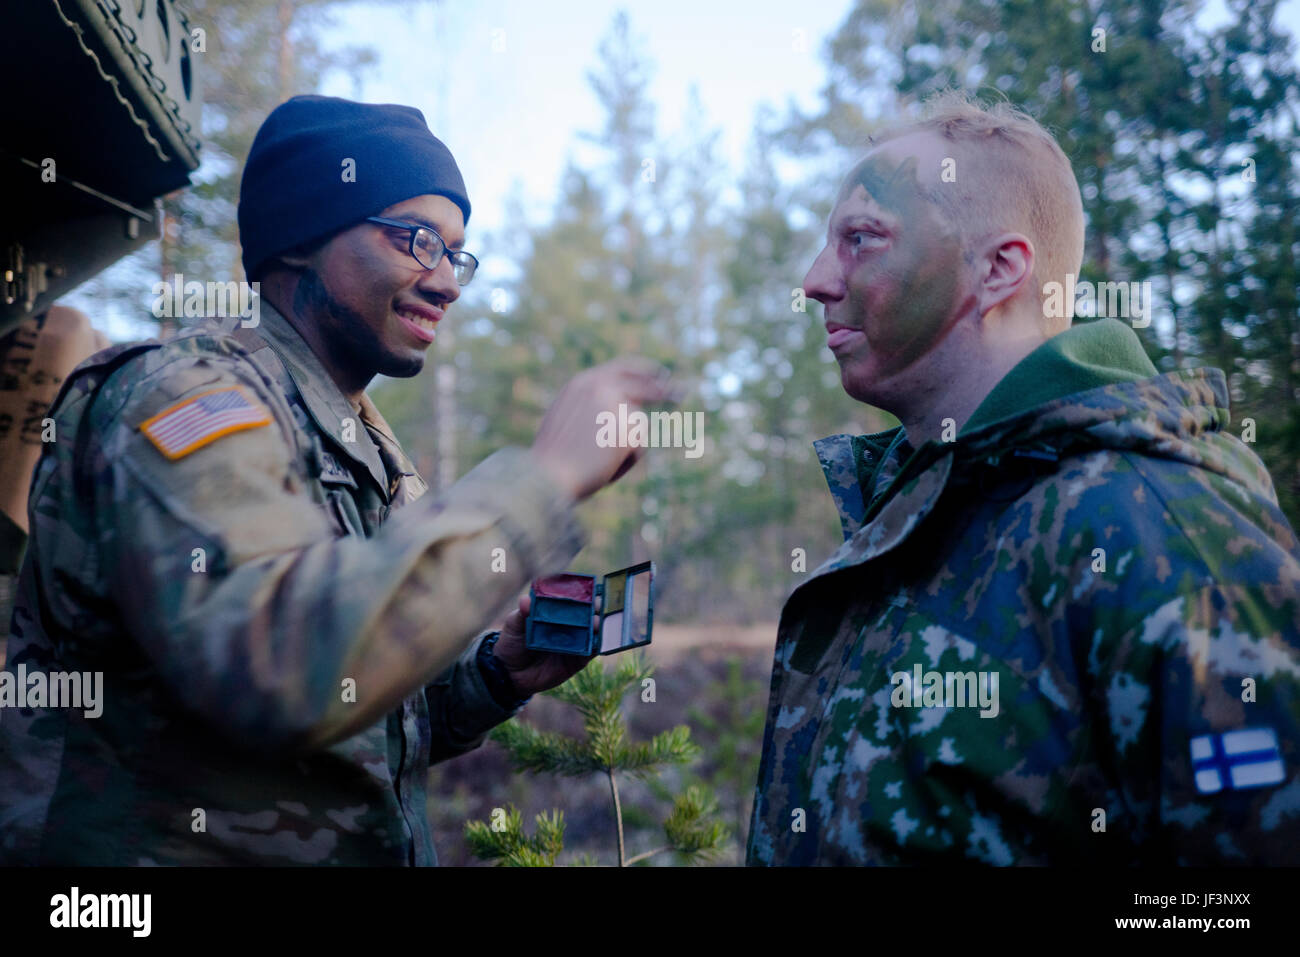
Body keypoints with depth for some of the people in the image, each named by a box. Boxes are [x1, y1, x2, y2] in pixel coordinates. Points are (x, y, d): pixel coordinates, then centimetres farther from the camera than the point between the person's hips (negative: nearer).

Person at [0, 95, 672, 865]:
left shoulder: (373, 456, 10)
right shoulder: (183, 399, -15)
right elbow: (276, 662, -32)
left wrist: (495, 673, -2)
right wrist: (539, 478, -27)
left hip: (373, 850, 7)